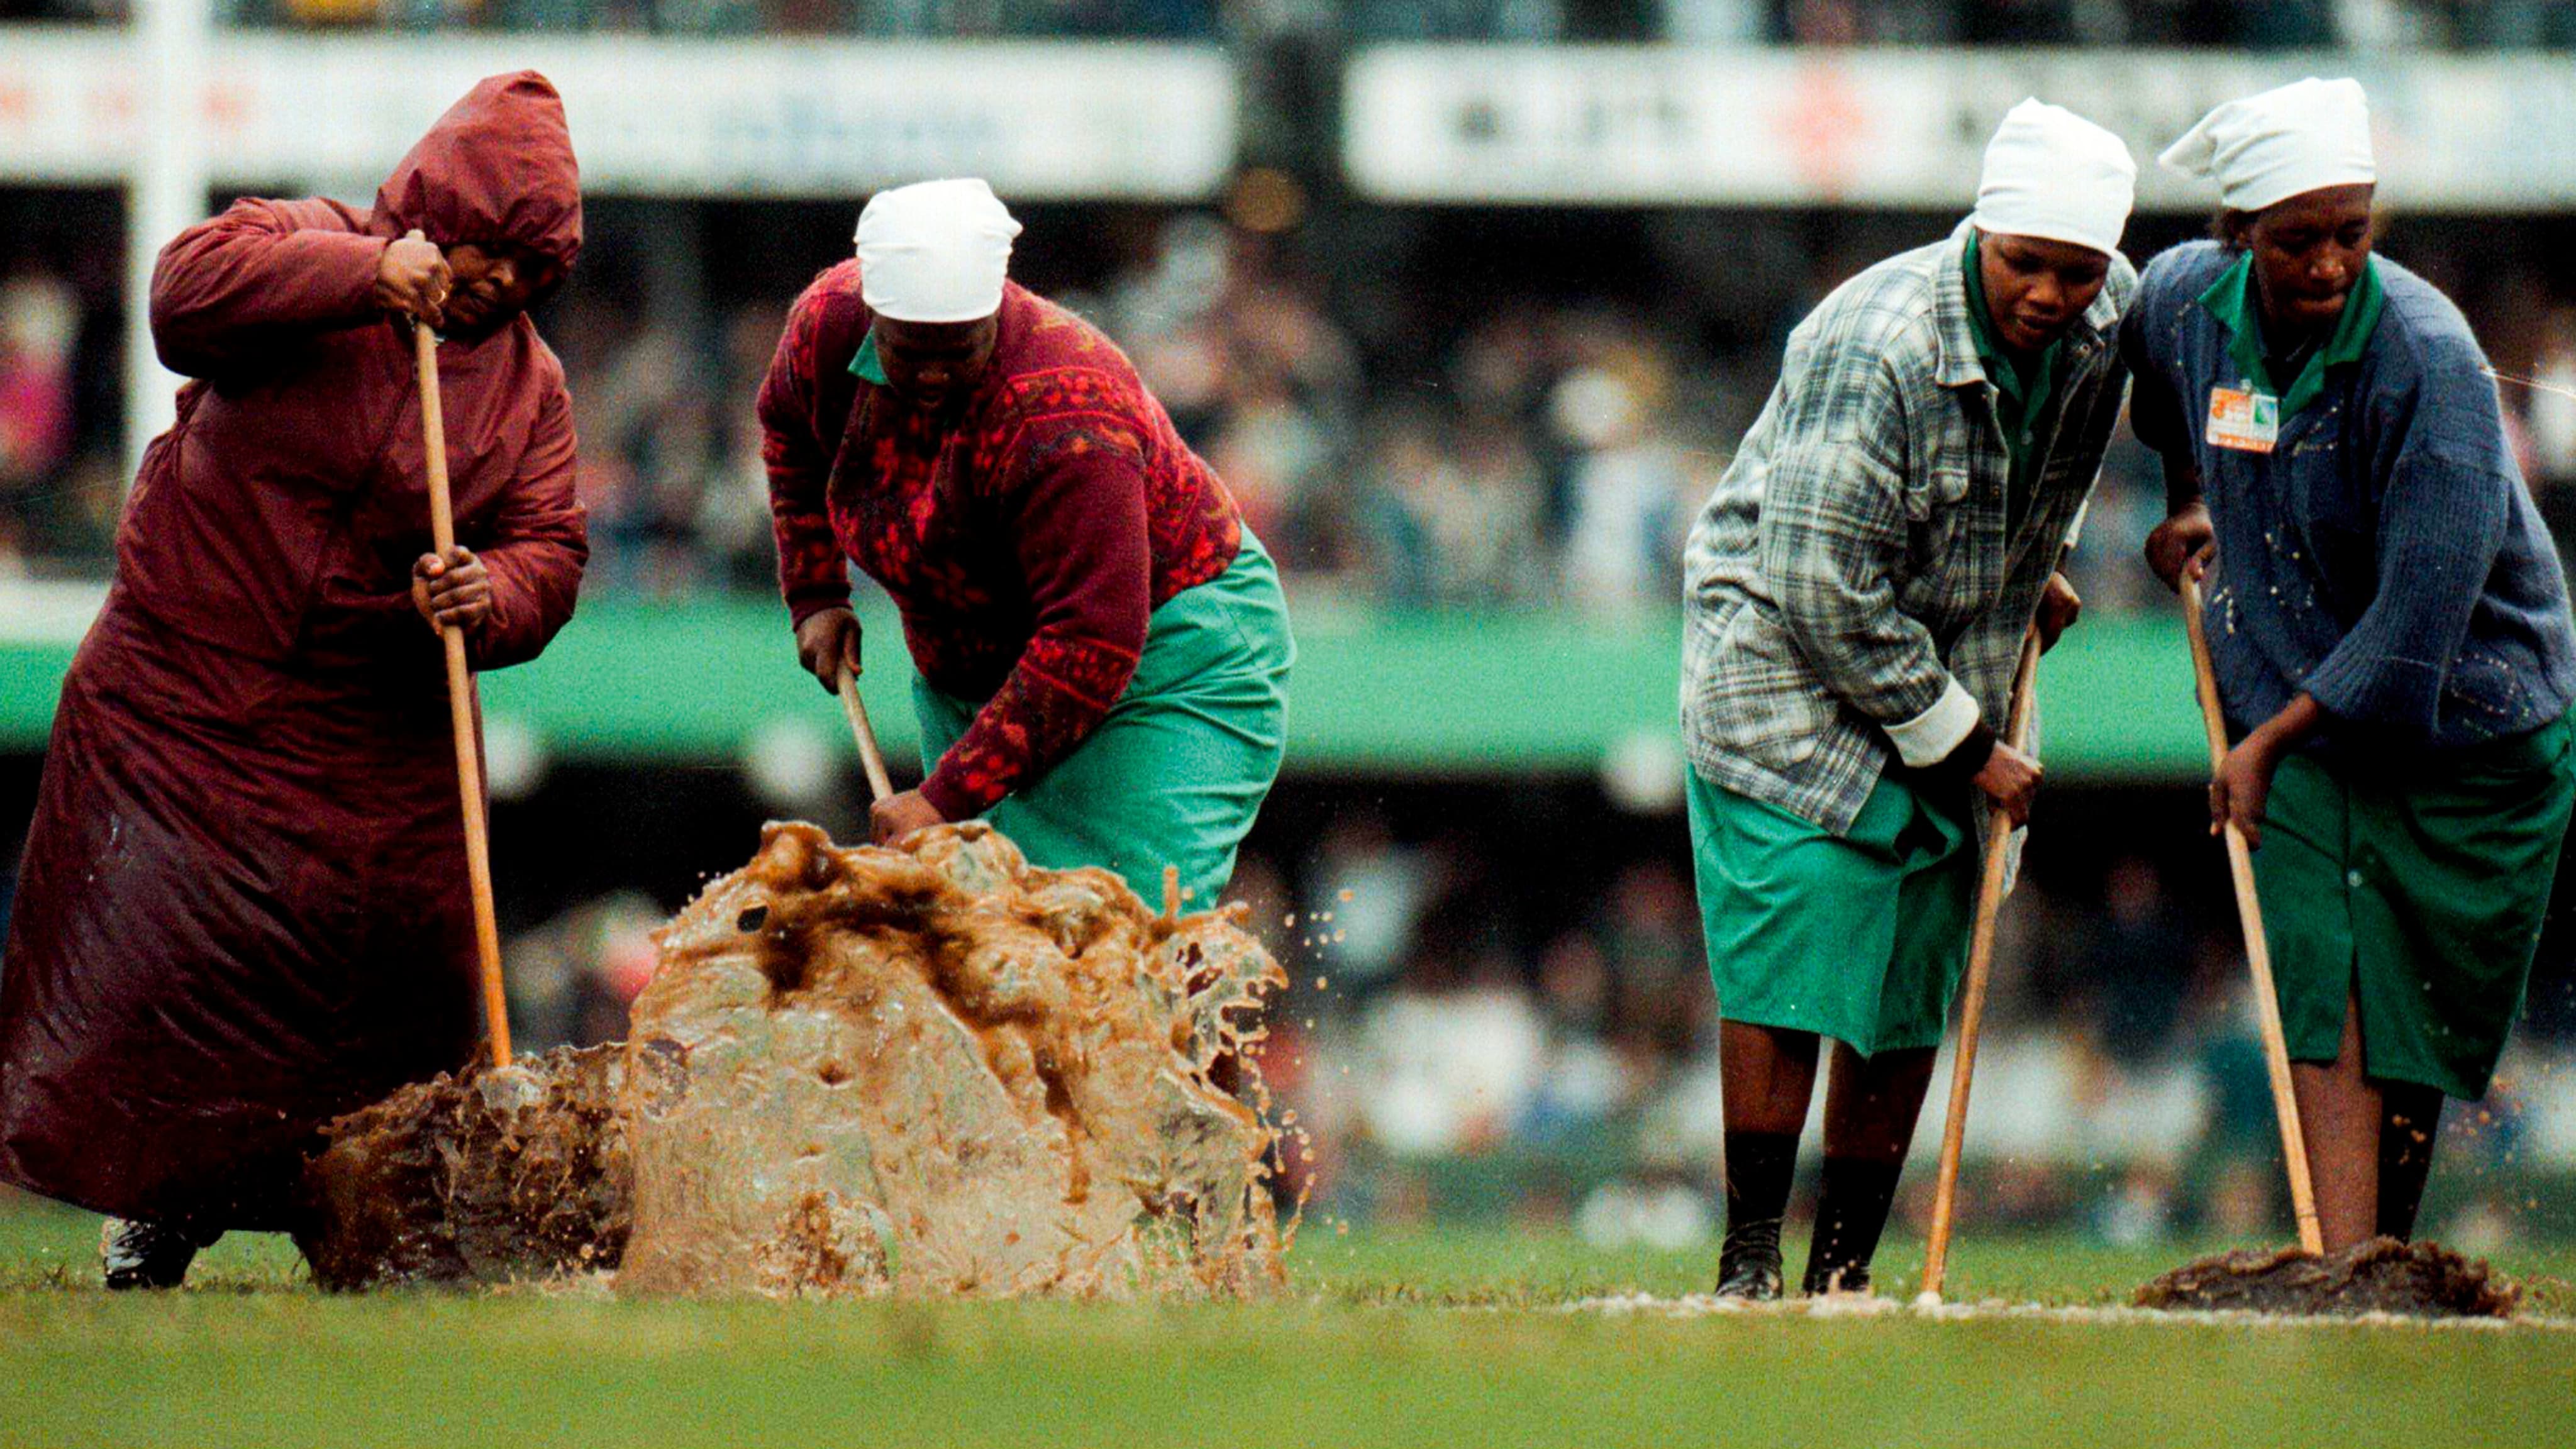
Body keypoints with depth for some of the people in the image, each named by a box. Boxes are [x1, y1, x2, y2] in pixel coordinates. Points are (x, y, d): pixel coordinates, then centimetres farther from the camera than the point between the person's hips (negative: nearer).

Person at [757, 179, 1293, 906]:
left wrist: (948, 797, -37)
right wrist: (814, 597, 8)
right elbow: (790, 424, 15)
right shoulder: (830, 322, -12)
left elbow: (1092, 643, -36)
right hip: (971, 672, 7)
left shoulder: (1063, 422, -34)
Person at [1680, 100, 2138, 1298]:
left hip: (1949, 679, 6)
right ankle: (1748, 1257, -9)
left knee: (1915, 986, 3)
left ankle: (1846, 1268, 8)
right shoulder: (1879, 346, -28)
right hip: (1789, 658, -6)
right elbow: (1825, 587, -25)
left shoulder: (2113, 319, -6)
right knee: (1791, 948, -14)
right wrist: (1960, 744, -18)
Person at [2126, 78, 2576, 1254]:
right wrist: (2190, 502, 16)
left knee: (2426, 1025, 4)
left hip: (2467, 725, -3)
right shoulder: (2185, 301, -7)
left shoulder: (2429, 357, -24)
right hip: (2305, 717, 3)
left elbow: (2421, 612, -24)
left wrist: (2269, 740, -18)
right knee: (2331, 1001, -12)